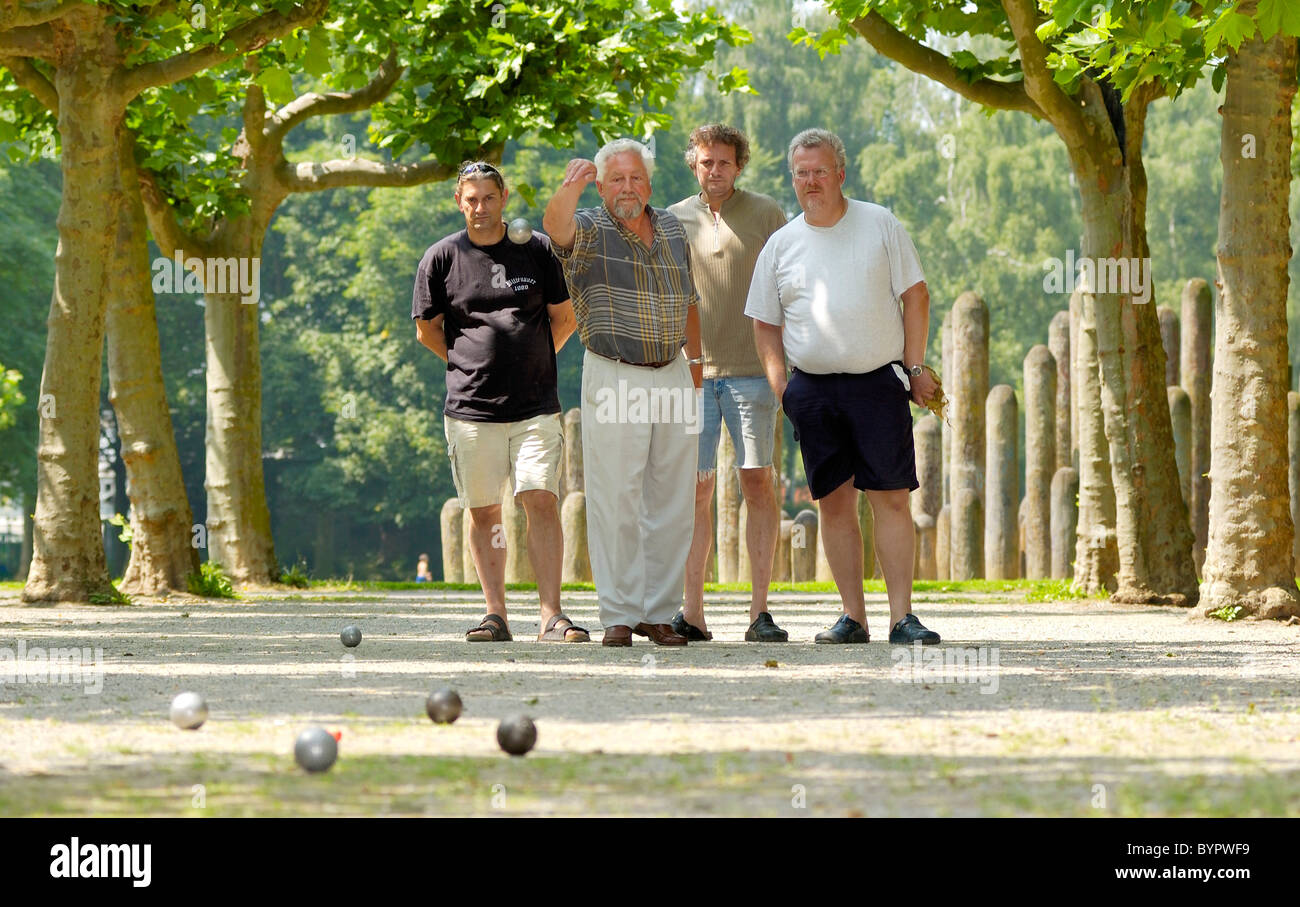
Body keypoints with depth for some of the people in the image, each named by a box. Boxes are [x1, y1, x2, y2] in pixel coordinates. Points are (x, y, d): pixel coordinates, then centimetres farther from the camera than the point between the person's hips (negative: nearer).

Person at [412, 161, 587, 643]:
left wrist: (531, 363, 12)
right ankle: (495, 615, 8)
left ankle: (551, 615, -10)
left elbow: (564, 316, 13)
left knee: (542, 502, -9)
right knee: (483, 511, 3)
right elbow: (427, 329, 13)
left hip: (535, 406, 0)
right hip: (470, 406, 1)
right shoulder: (442, 257, 3)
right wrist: (471, 365, 10)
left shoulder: (537, 250, 4)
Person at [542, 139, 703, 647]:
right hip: (614, 378, -5)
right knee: (616, 501, -5)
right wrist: (568, 191, -49)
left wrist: (695, 360, 20)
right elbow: (558, 227, -28)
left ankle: (660, 611, 12)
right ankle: (619, 615, -1)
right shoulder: (589, 231, -3)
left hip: (673, 377, 5)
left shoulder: (672, 229, 13)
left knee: (672, 501, 5)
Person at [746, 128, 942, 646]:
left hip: (879, 381, -2)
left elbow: (915, 295, 5)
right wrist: (779, 385, 2)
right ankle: (853, 617, 8)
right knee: (834, 502, 2)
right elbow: (766, 324, 14)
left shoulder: (880, 225, 4)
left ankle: (902, 617, -8)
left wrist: (914, 367, -1)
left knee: (891, 498, -7)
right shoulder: (780, 245, 10)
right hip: (813, 387, 2)